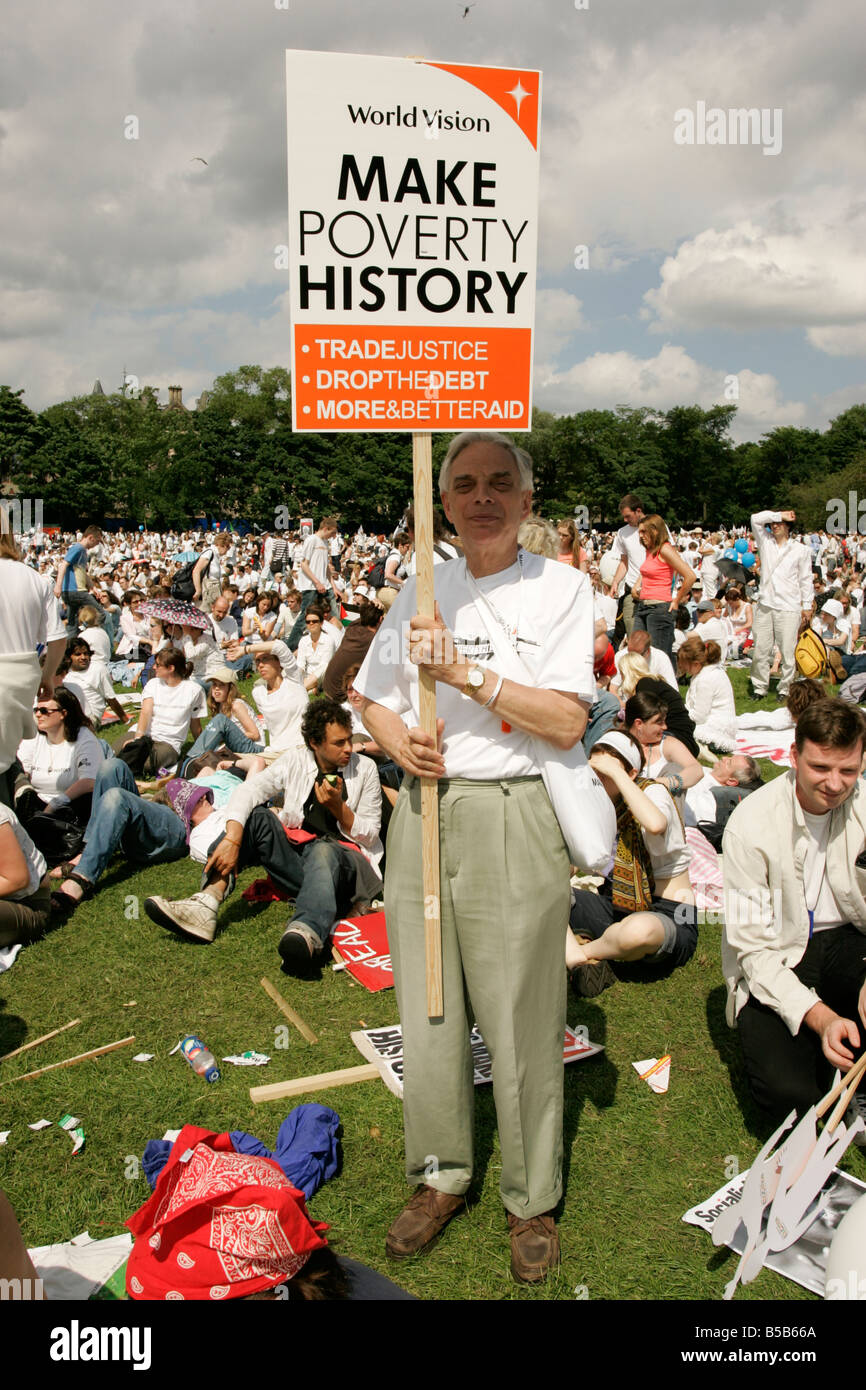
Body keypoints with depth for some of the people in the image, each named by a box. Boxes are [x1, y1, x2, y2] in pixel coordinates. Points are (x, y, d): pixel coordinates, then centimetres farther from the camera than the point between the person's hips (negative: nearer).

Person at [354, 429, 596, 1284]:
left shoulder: (560, 588, -1)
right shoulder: (422, 592, 11)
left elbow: (567, 720, -11)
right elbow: (374, 701, 16)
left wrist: (466, 673, -17)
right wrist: (398, 741, -5)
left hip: (515, 815, -4)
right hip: (422, 807, 4)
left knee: (519, 1018, 3)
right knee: (425, 1009, 12)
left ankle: (533, 1199, 24)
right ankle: (441, 1176, 32)